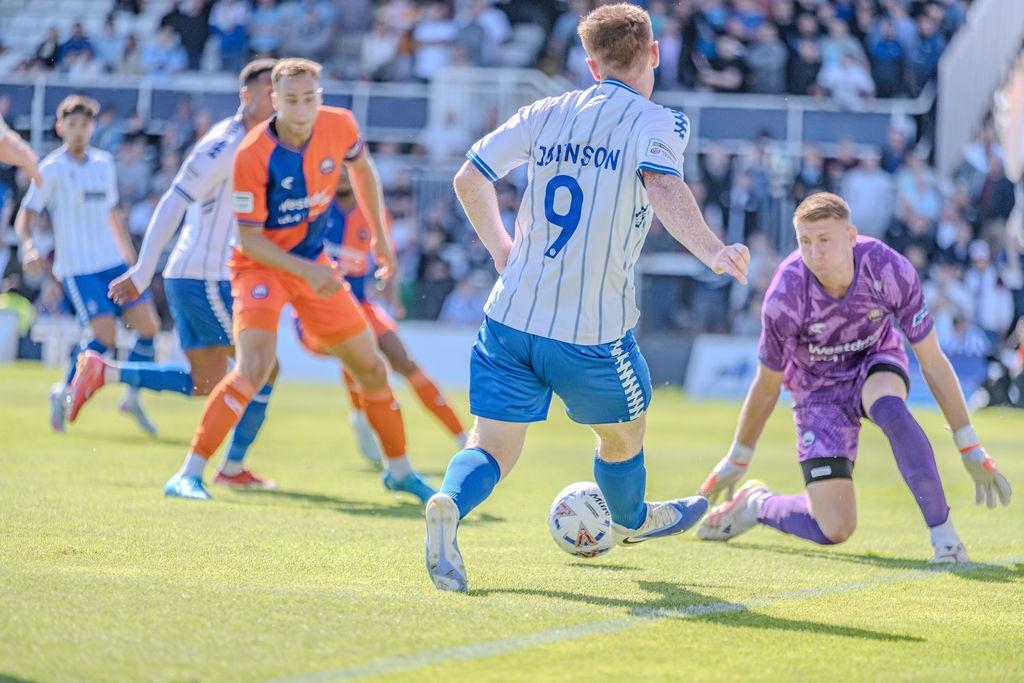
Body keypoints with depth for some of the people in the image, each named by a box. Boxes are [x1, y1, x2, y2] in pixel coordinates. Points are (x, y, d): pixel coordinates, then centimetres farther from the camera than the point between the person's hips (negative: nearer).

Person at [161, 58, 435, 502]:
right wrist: (306, 271, -29)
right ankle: (189, 475, -24)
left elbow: (361, 168, 12)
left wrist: (380, 236, 15)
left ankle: (398, 469, 31)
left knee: (370, 367, 10)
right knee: (254, 368, -27)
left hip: (313, 262, 5)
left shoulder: (339, 127, -13)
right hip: (262, 264, -5)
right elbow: (249, 240, -20)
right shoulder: (252, 156, -26)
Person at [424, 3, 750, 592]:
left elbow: (469, 180, 13)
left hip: (512, 317, 4)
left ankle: (449, 506, -25)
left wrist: (501, 248, 27)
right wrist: (712, 252, -33)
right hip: (594, 334, -3)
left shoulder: (545, 115, 11)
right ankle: (632, 521, 48)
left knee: (493, 449, 4)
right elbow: (663, 185, -26)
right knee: (623, 435, 24)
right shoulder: (655, 122, -4)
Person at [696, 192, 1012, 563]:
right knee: (833, 530, -14)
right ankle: (755, 503, 17)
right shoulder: (784, 298, -30)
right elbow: (767, 386, -11)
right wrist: (735, 462, 0)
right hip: (819, 390, -1)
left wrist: (971, 450, -12)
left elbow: (932, 362, -15)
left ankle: (944, 533, -33)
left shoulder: (891, 271, -27)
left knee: (889, 408, -38)